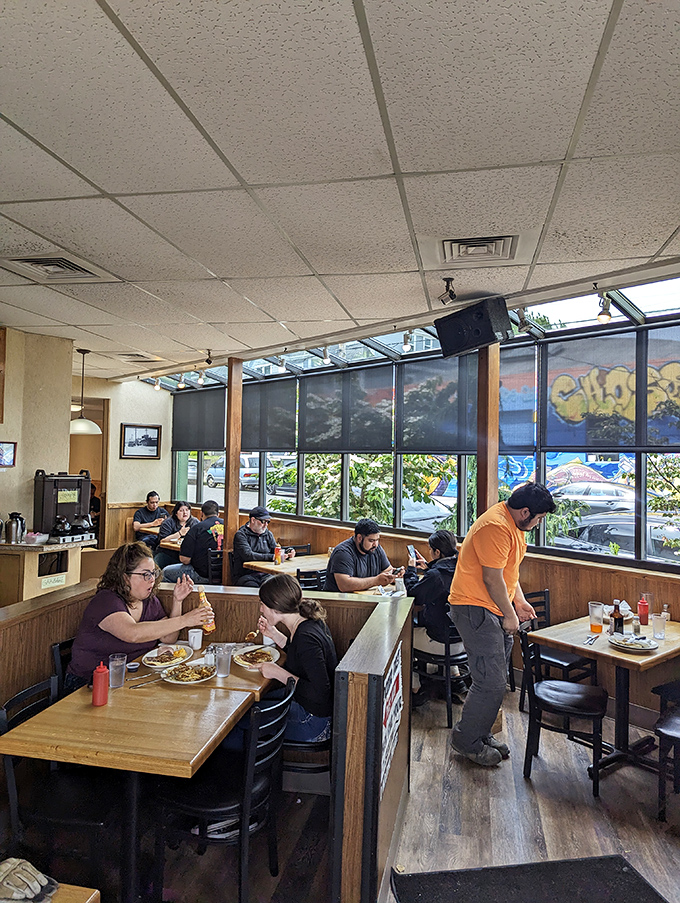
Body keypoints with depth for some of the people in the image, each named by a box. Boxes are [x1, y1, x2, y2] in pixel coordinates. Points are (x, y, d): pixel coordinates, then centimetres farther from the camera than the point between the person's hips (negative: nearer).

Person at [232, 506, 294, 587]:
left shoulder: (268, 534, 17)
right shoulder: (241, 534, -3)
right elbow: (248, 555, -17)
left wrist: (287, 552, -5)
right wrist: (272, 557, -23)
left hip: (265, 575, 5)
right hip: (245, 576, -4)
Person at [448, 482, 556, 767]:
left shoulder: (512, 524, 11)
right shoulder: (496, 527, -23)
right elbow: (492, 578, -22)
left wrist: (519, 601, 13)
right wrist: (509, 614, -10)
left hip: (495, 610, 10)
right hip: (475, 609, -10)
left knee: (495, 679, 14)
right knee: (491, 682, -7)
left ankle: (481, 734, 29)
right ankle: (466, 740, 11)